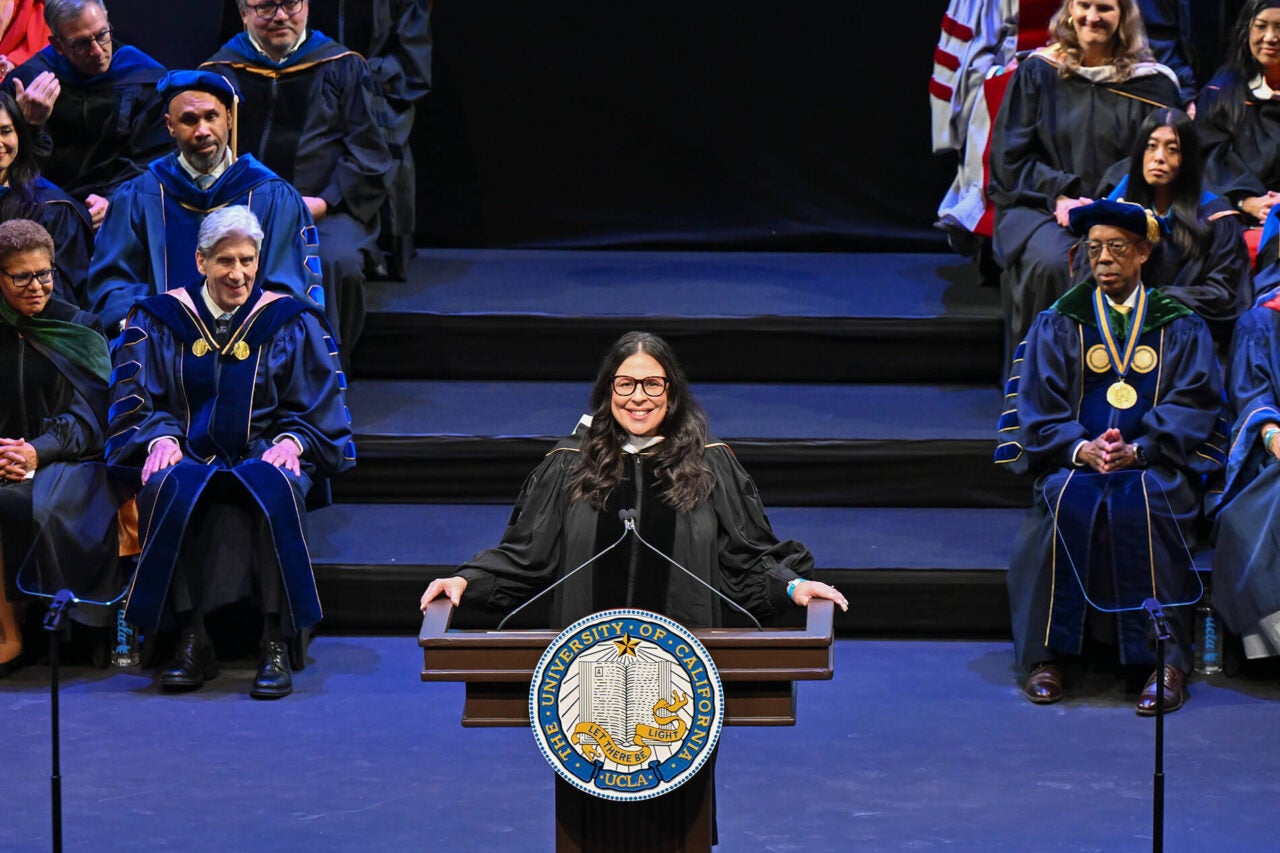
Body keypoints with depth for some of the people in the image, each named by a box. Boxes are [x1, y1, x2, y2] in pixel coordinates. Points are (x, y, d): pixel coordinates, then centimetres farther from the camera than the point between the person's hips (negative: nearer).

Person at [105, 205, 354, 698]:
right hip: (190, 457, 1)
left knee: (273, 488, -39)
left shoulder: (291, 324, 9)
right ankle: (191, 640, -31)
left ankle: (276, 645, -35)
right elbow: (137, 401, 7)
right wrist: (160, 437, -14)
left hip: (264, 457, -1)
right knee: (168, 488, -37)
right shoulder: (161, 321, 11)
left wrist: (292, 441, -13)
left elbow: (319, 407, 7)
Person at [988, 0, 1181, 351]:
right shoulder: (1037, 73, 10)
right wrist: (1060, 195, -11)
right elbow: (1009, 158, 7)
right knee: (1050, 263, -33)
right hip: (1041, 207, 0)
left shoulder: (1152, 84, 10)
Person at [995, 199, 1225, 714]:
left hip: (1155, 463, -1)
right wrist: (1080, 448, -16)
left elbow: (1193, 405, 1)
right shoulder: (1058, 326, 13)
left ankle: (1167, 658, -34)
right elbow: (1038, 406, 4)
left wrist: (1138, 450, -16)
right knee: (1070, 502, -33)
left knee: (1140, 503, -35)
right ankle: (1049, 653, -30)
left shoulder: (1180, 328, 11)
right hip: (1076, 459, 1)